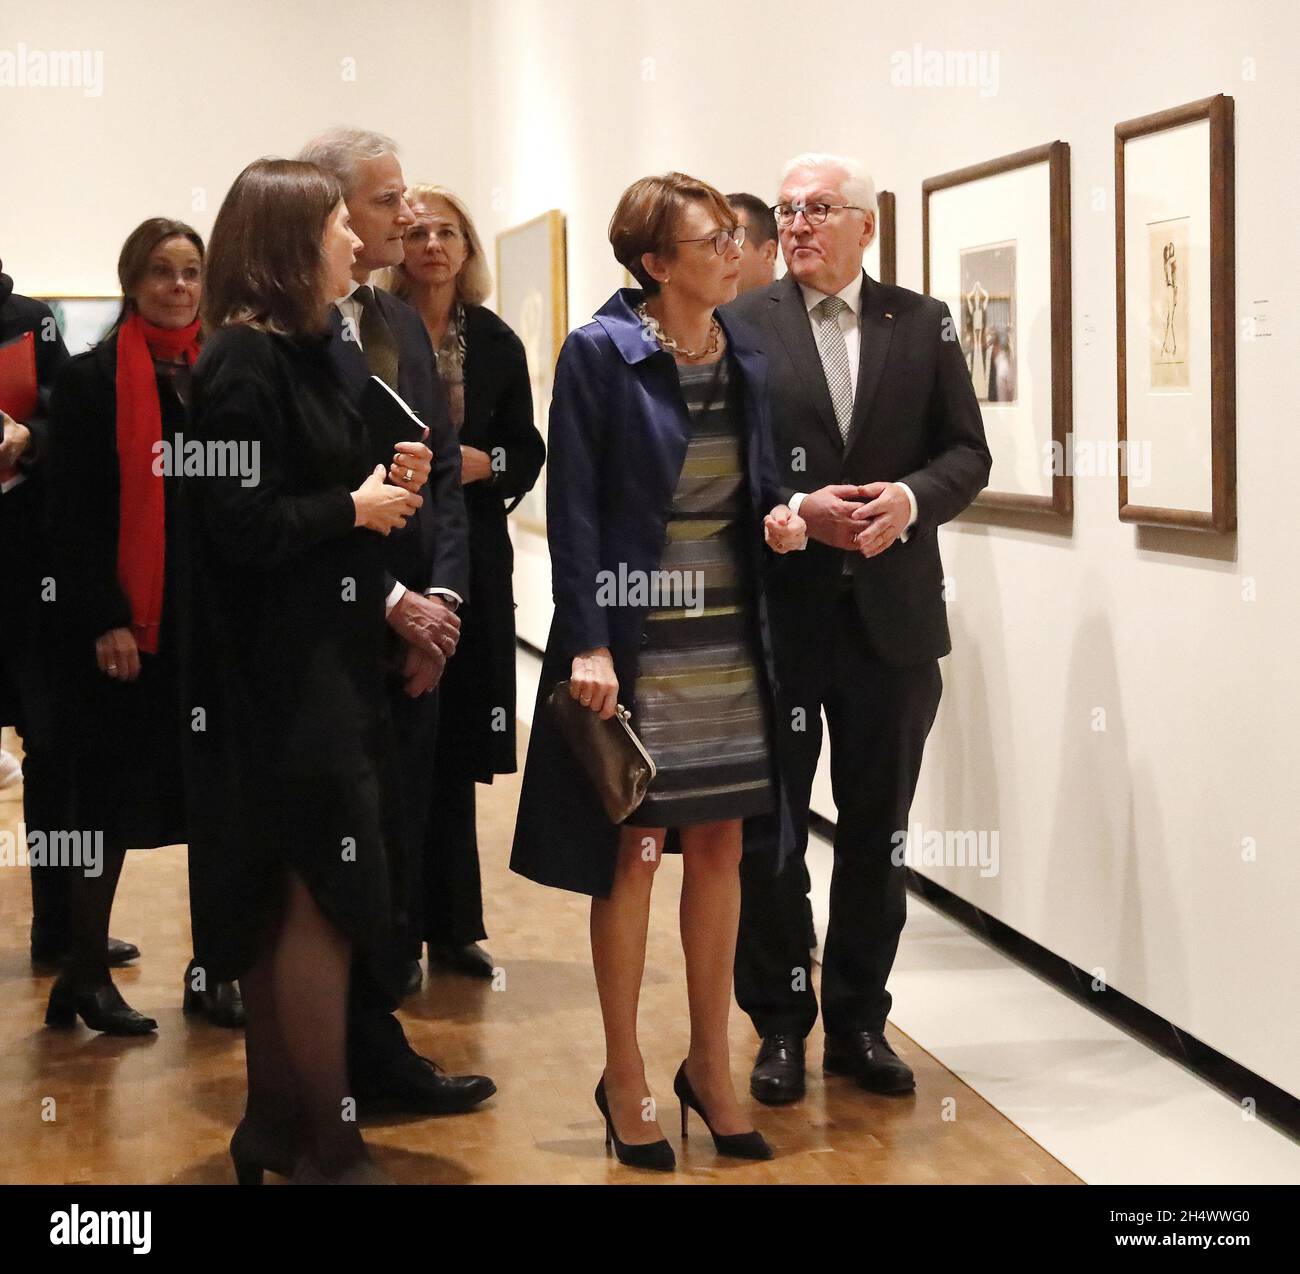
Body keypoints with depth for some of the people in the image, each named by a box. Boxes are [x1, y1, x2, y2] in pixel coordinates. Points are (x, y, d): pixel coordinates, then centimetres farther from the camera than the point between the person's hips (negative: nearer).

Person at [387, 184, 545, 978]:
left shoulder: (497, 343, 9)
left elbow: (529, 450, 10)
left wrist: (484, 462, -9)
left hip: (471, 557, 3)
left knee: (455, 743, 7)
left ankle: (451, 922, 16)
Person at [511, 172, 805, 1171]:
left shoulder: (745, 359, 8)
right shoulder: (600, 354, -10)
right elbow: (575, 509, -11)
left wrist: (778, 516, -4)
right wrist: (589, 644, -16)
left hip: (731, 636, 6)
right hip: (640, 633, -5)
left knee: (721, 846, 9)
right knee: (635, 852, 2)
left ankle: (711, 1065, 22)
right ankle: (625, 1078, 16)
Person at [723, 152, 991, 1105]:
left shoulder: (924, 324, 5)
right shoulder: (741, 327, -2)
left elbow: (967, 453, 2)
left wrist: (910, 498, -17)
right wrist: (794, 510, -19)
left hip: (892, 615, 2)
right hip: (773, 609, -2)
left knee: (878, 830, 11)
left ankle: (859, 1020, 25)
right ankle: (779, 1024, 22)